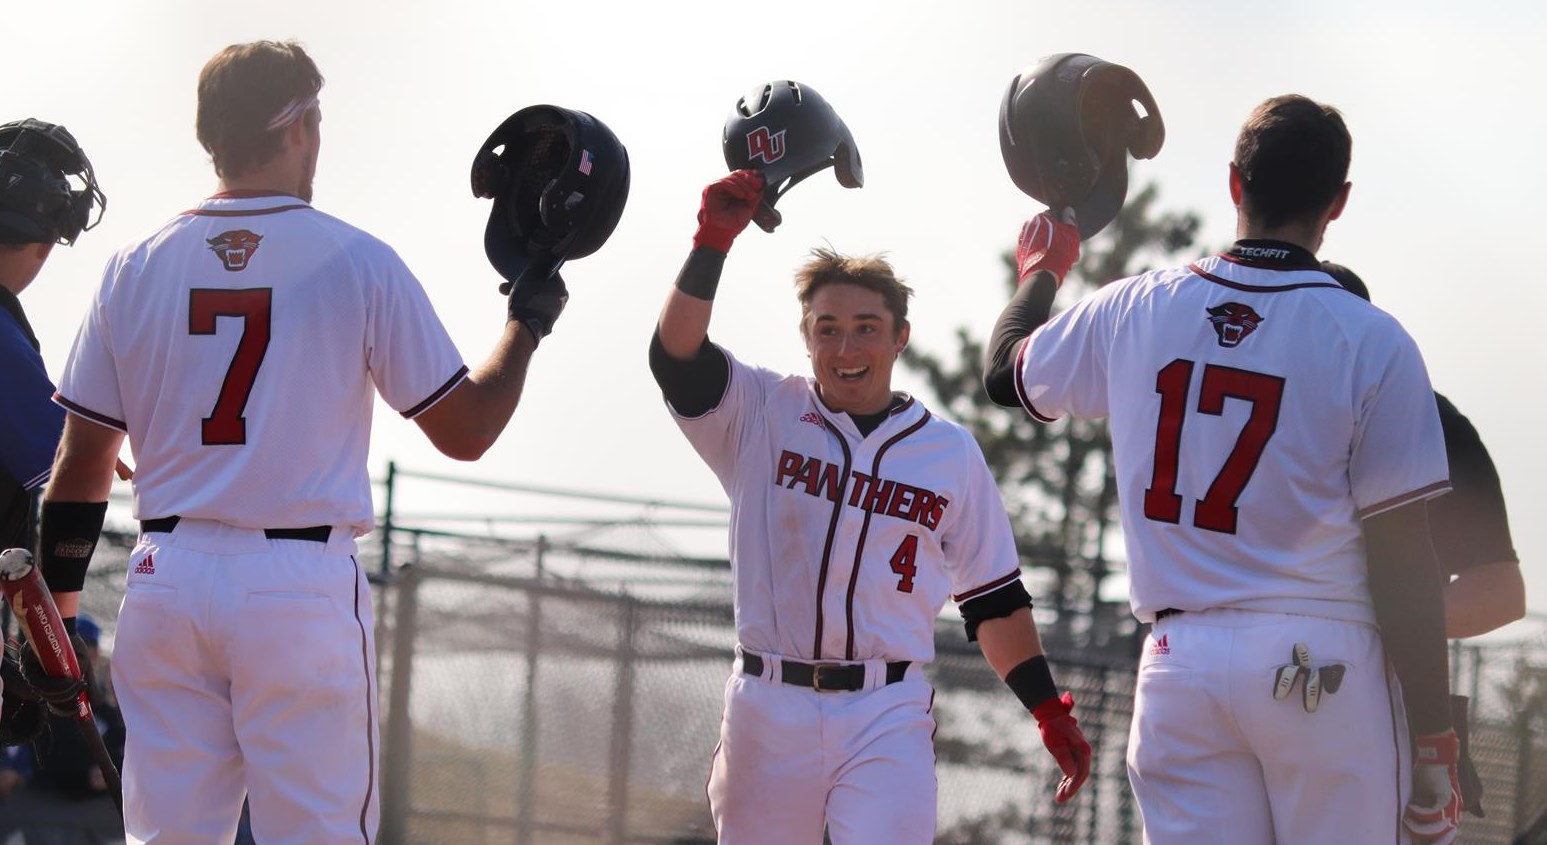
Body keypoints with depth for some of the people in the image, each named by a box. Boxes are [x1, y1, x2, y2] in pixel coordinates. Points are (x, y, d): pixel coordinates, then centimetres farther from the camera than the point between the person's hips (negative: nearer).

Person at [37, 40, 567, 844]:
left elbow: (81, 465, 7)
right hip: (303, 586, -3)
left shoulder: (135, 266, 6)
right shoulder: (358, 263, -3)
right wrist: (527, 322, 16)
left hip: (166, 586, 3)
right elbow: (466, 429, 2)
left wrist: (56, 605, 13)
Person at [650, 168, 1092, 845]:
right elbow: (676, 355, -10)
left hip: (887, 719, -1)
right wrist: (713, 240, -19)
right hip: (769, 708, 1)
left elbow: (993, 601, 13)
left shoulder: (950, 452, 9)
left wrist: (1050, 713, 9)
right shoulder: (762, 418, 7)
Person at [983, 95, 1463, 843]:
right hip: (1326, 664, -3)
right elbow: (1401, 562, -9)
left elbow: (1008, 374, 25)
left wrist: (1041, 269, 46)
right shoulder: (1373, 344, -7)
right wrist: (1433, 746, -4)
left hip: (1179, 664, 3)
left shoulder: (1134, 311, 4)